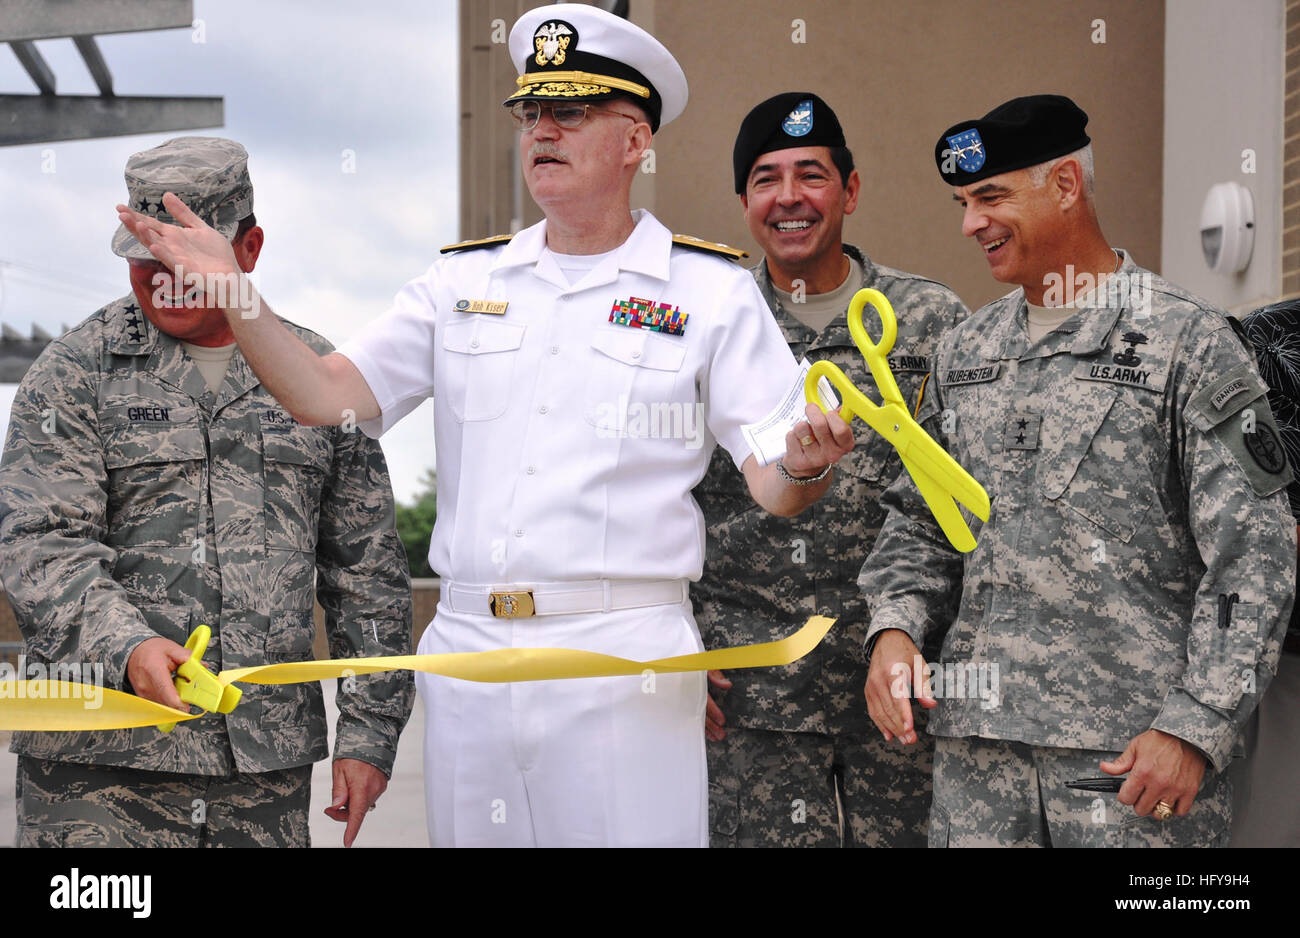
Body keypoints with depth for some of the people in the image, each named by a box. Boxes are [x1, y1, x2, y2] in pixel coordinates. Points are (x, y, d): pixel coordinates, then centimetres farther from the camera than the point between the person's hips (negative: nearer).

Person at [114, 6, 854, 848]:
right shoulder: (464, 281, 13)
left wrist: (804, 465, -25)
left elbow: (773, 486, -2)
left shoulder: (711, 290, 3)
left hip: (622, 656, -3)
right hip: (467, 653, 4)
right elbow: (329, 399, 6)